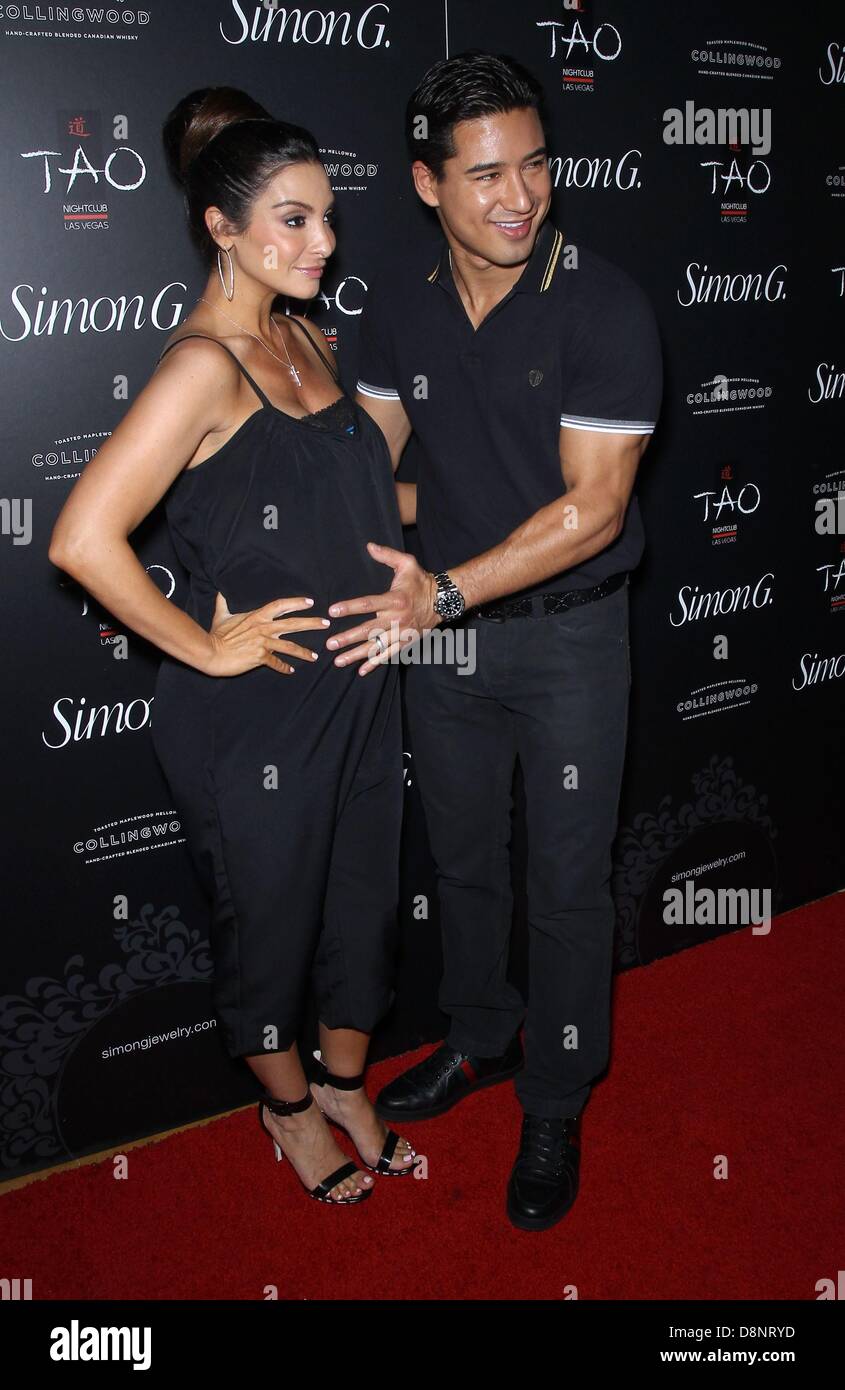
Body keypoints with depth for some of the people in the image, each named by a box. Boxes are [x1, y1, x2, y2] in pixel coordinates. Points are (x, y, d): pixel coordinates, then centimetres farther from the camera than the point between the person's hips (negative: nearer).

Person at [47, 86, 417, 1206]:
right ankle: (288, 1105, 40)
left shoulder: (304, 338, 6)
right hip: (256, 719, -8)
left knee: (364, 899, 20)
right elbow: (83, 539, -29)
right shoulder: (205, 365, -20)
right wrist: (206, 648, -19)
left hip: (358, 691, 8)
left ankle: (344, 1082, 45)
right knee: (270, 918, 14)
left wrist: (401, 581, 9)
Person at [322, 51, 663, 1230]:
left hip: (570, 636, -4)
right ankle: (481, 1040, 44)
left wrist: (449, 591, -27)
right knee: (463, 858, 20)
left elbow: (594, 507, -21)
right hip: (440, 625, 5)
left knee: (567, 884, 7)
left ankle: (555, 1108, 28)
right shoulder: (399, 303, -2)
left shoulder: (604, 306, -17)